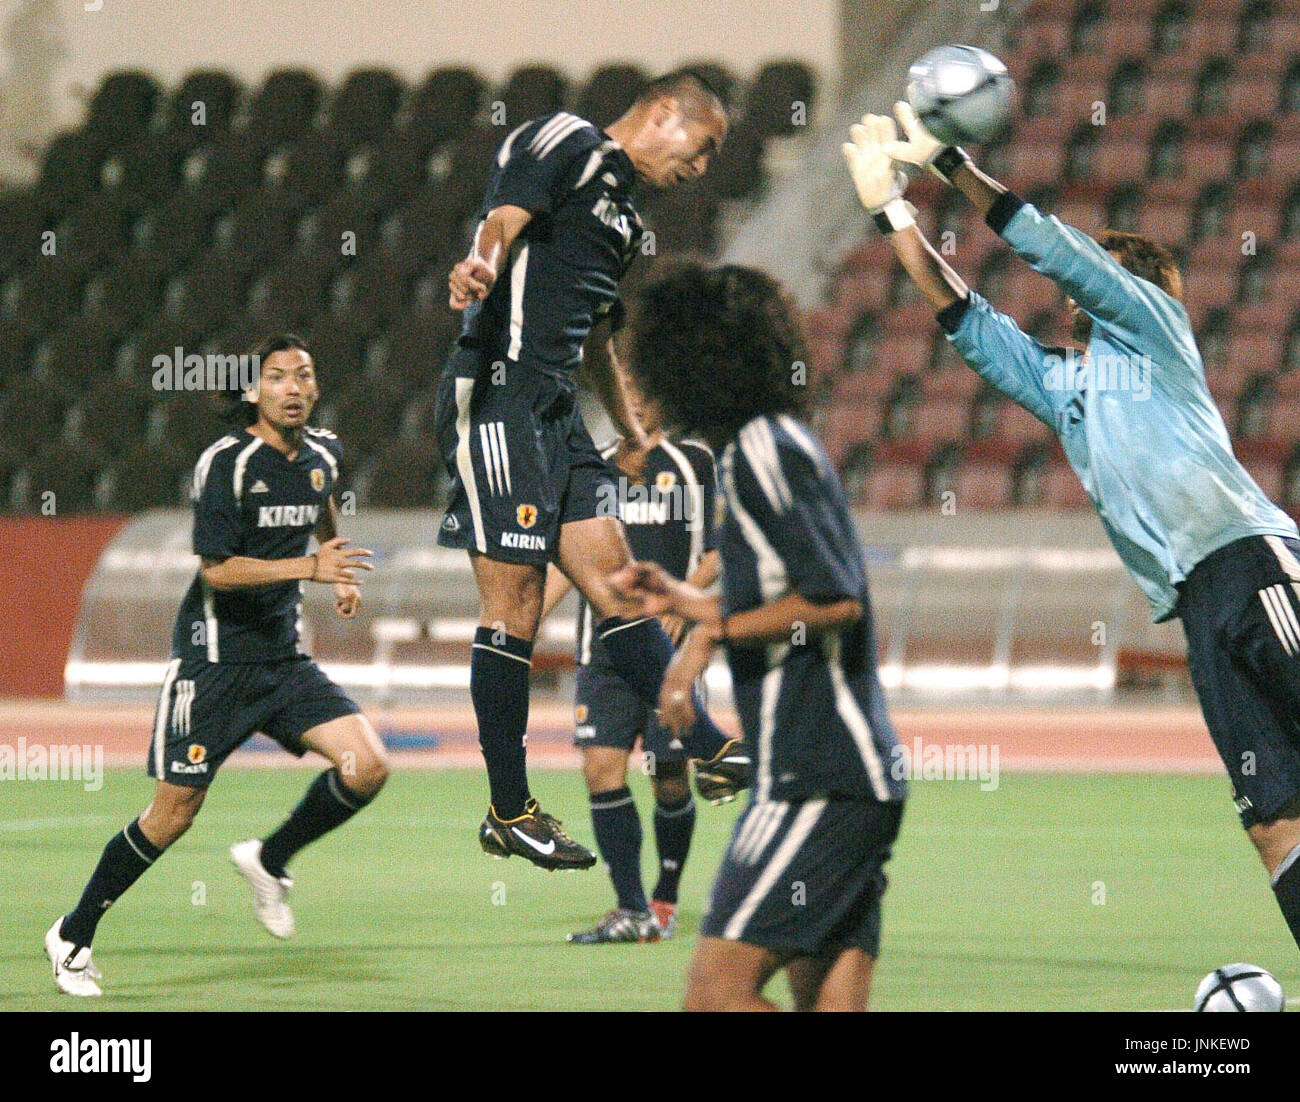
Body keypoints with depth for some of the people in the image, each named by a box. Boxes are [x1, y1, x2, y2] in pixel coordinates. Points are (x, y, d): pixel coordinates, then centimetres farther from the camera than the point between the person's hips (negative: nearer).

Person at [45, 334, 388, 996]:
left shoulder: (322, 453, 6)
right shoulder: (227, 463, -15)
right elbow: (218, 569, -21)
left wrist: (341, 575, 31)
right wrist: (308, 567, -27)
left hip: (284, 656, 6)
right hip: (215, 657, -6)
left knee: (367, 768, -12)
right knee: (172, 816, -6)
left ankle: (268, 861, 13)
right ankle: (72, 935, 11)